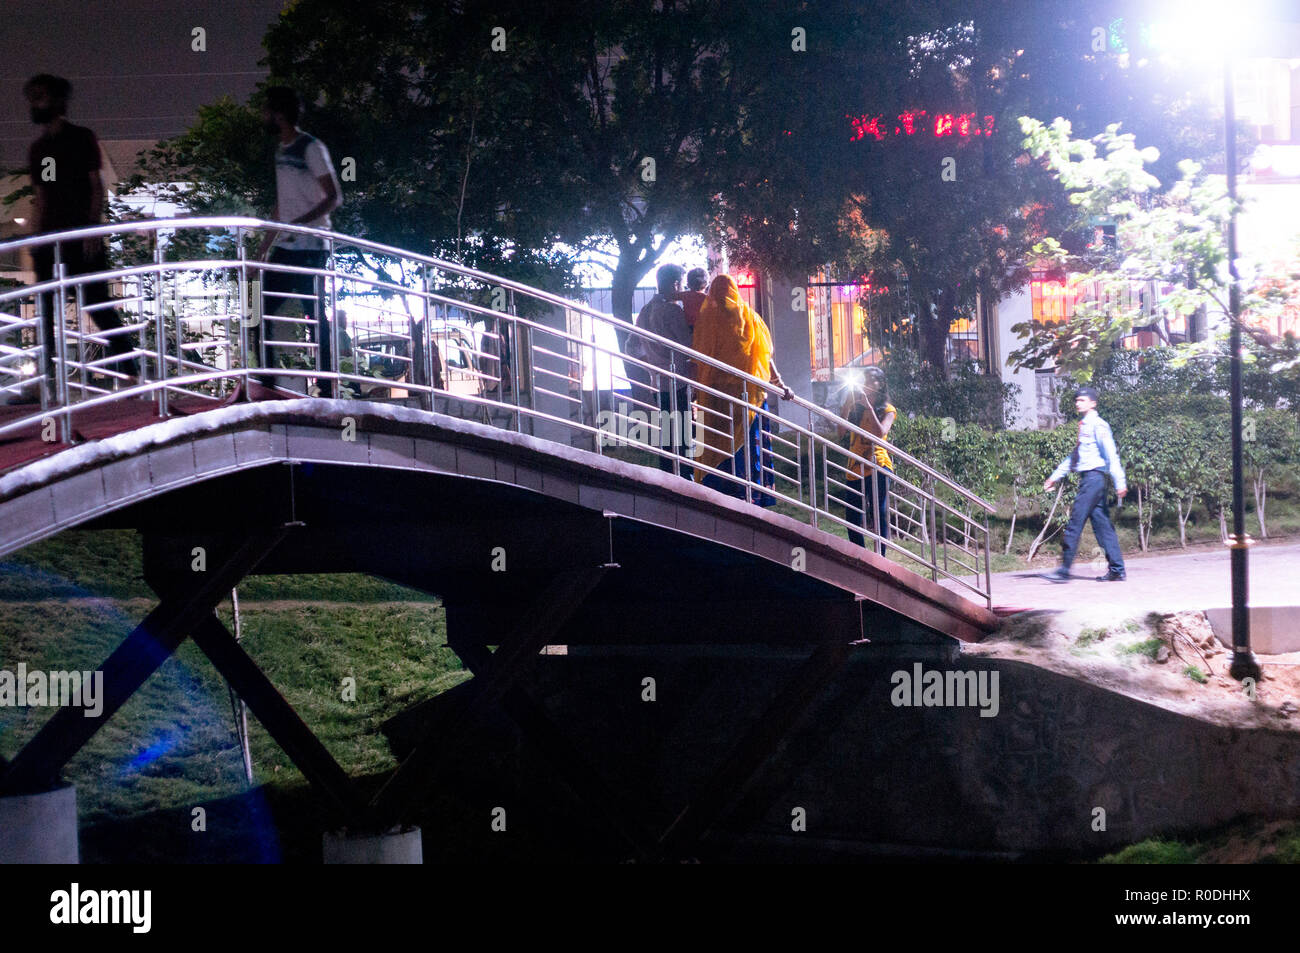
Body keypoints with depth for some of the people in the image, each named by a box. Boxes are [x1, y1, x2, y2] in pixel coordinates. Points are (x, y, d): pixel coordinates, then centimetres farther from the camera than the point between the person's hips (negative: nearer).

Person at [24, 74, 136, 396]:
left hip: (82, 236, -5)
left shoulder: (81, 138, 2)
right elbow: (40, 197, 17)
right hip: (50, 237, 5)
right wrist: (34, 237, 6)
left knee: (96, 303, -8)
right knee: (48, 309, 0)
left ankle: (126, 369, -3)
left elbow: (97, 187, -3)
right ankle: (49, 378, 1)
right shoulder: (37, 149, 16)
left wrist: (92, 228, -14)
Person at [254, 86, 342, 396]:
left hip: (309, 247, -8)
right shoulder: (281, 150, 16)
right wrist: (263, 249, 21)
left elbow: (334, 197, -14)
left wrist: (300, 222, -27)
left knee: (315, 316, -7)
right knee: (262, 312, 4)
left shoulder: (311, 148, -9)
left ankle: (328, 388, -3)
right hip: (283, 248, 8)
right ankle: (266, 383, 10)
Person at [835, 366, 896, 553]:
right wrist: (847, 404, -3)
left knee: (879, 515, -9)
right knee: (853, 519, 3)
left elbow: (880, 433, -13)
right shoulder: (855, 407, 16)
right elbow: (841, 432, 2)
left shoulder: (887, 410, 6)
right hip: (854, 469, 5)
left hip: (877, 467, -5)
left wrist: (868, 406, -12)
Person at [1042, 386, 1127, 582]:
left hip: (1093, 477, -9)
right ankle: (1116, 571, 8)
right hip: (1088, 479, 9)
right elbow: (1073, 457, 30)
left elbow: (1111, 455, -13)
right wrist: (1055, 477, 31)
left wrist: (1119, 482, -18)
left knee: (1075, 523, -11)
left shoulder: (1098, 425, -7)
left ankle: (1064, 570, -10)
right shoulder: (1084, 426, 21)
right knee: (1102, 525, 7)